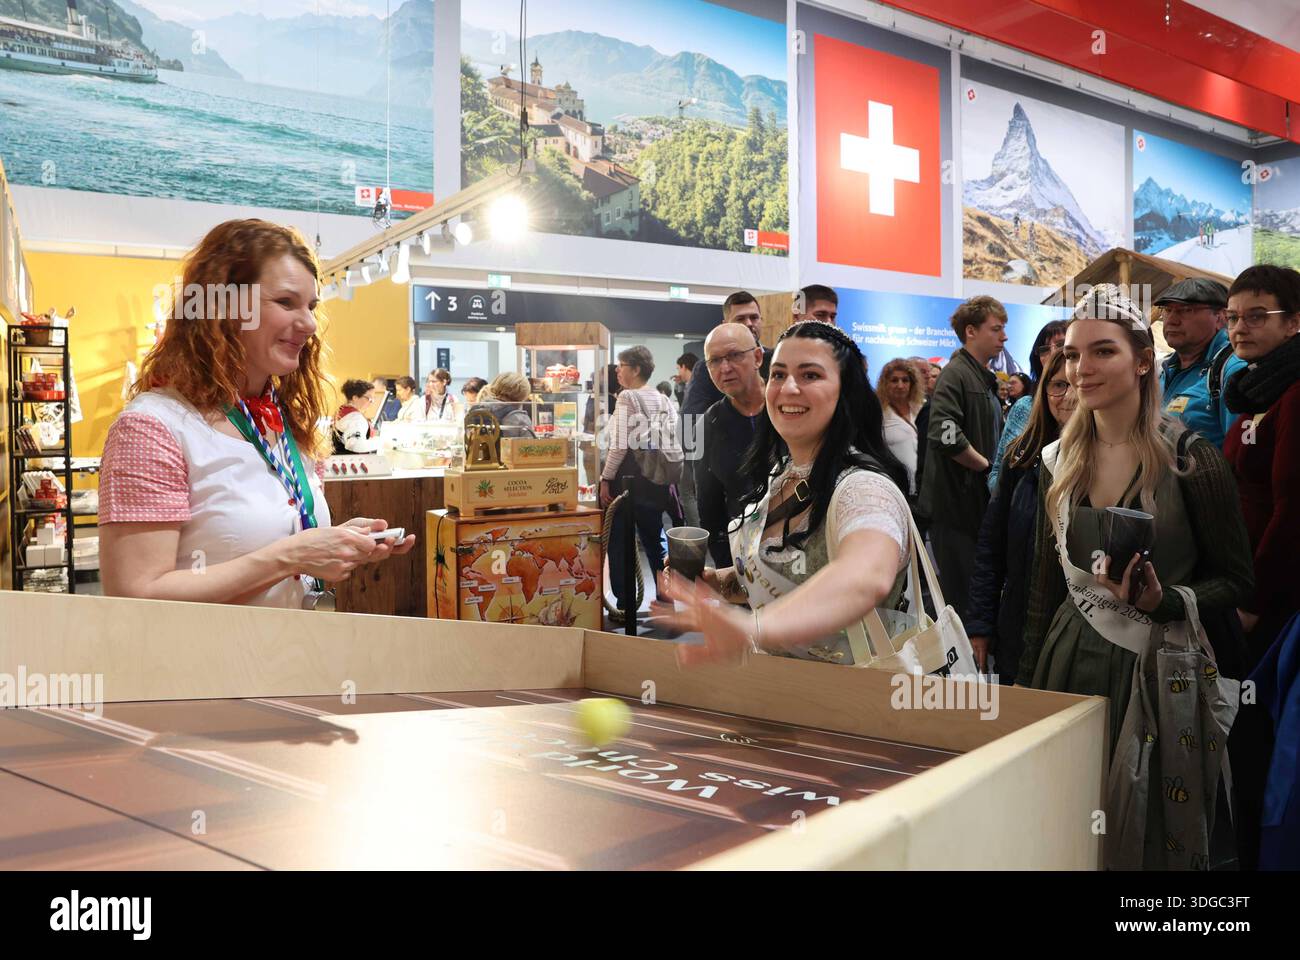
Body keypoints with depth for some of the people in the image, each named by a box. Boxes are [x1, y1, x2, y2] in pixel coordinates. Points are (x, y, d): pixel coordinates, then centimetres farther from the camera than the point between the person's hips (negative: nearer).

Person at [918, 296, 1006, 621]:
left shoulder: (986, 378, 18)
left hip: (980, 500, 10)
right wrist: (989, 467, -15)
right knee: (959, 595, -5)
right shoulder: (955, 374, -13)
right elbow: (945, 436, -28)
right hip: (957, 500, -10)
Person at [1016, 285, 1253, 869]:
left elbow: (1236, 581, -3)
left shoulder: (1189, 459, -9)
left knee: (1147, 839, 5)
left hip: (1158, 669, -4)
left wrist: (1161, 600, -22)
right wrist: (1026, 683, 12)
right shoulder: (1060, 460, 5)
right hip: (1071, 662, 4)